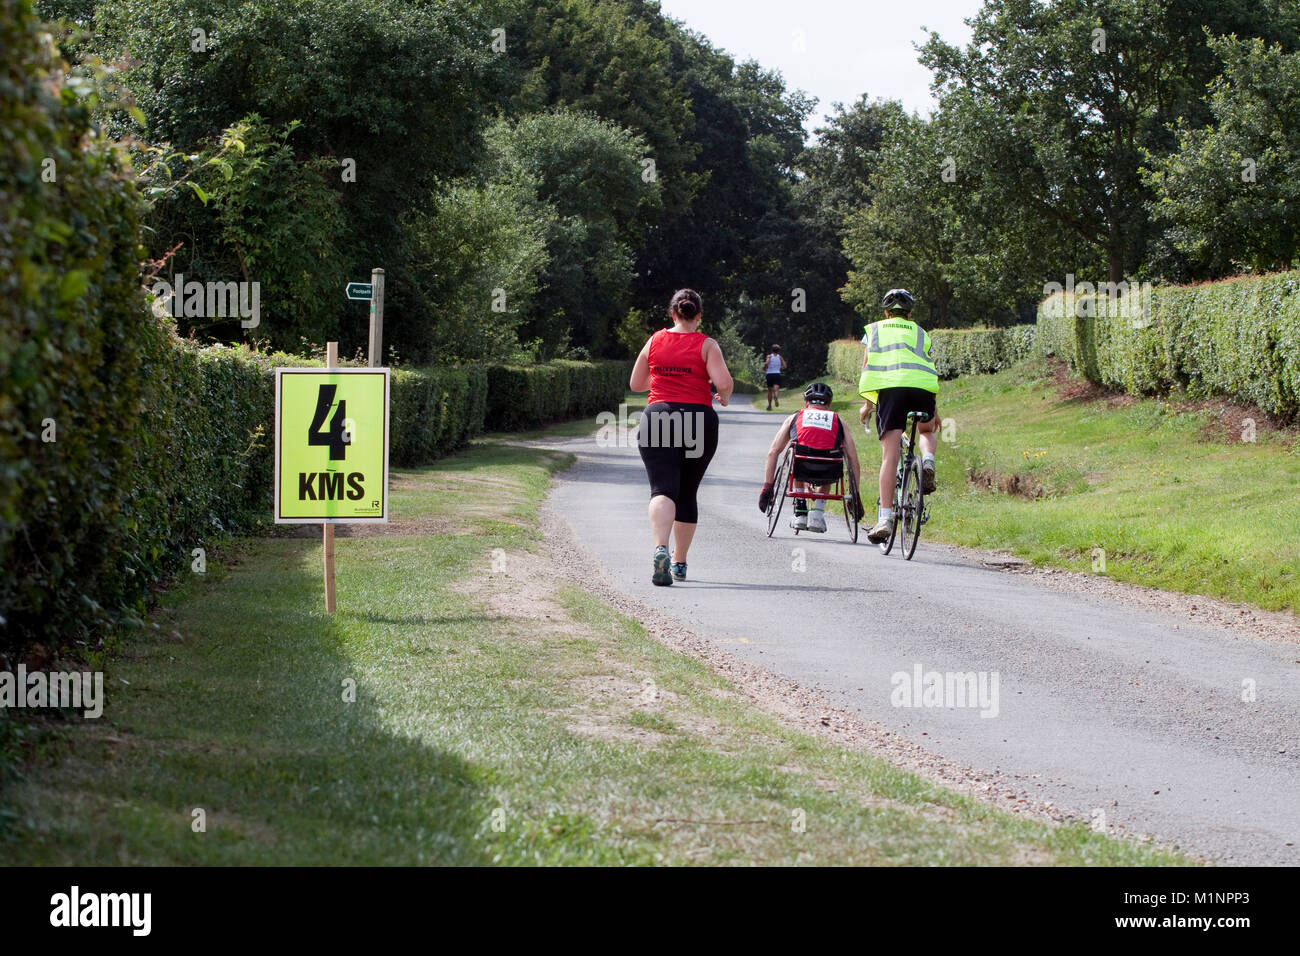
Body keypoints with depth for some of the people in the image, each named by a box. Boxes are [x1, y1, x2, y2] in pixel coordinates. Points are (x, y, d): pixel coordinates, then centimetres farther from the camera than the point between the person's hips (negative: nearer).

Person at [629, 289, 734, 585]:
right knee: (687, 494, 15)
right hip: (699, 421, 0)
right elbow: (724, 383, -13)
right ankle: (680, 563, 24)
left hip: (658, 416, 0)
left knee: (663, 489, -12)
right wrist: (723, 397, 9)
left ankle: (660, 548, -38)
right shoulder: (707, 345, 0)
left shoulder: (654, 342, 6)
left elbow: (636, 384, 14)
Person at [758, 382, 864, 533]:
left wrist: (767, 486, 20)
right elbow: (853, 459, 19)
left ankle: (800, 513, 27)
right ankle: (818, 512, 24)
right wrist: (855, 495, 23)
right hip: (828, 474, 0)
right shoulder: (838, 421, 25)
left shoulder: (794, 418, 25)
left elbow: (773, 452, 18)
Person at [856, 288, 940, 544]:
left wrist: (867, 404, 27)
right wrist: (935, 411, 34)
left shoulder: (874, 329, 27)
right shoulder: (920, 333, 29)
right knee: (926, 430, 32)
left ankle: (885, 517, -13)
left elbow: (867, 368, 20)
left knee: (890, 455, -4)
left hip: (889, 388, -1)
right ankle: (928, 461, -2)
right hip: (922, 388, 1)